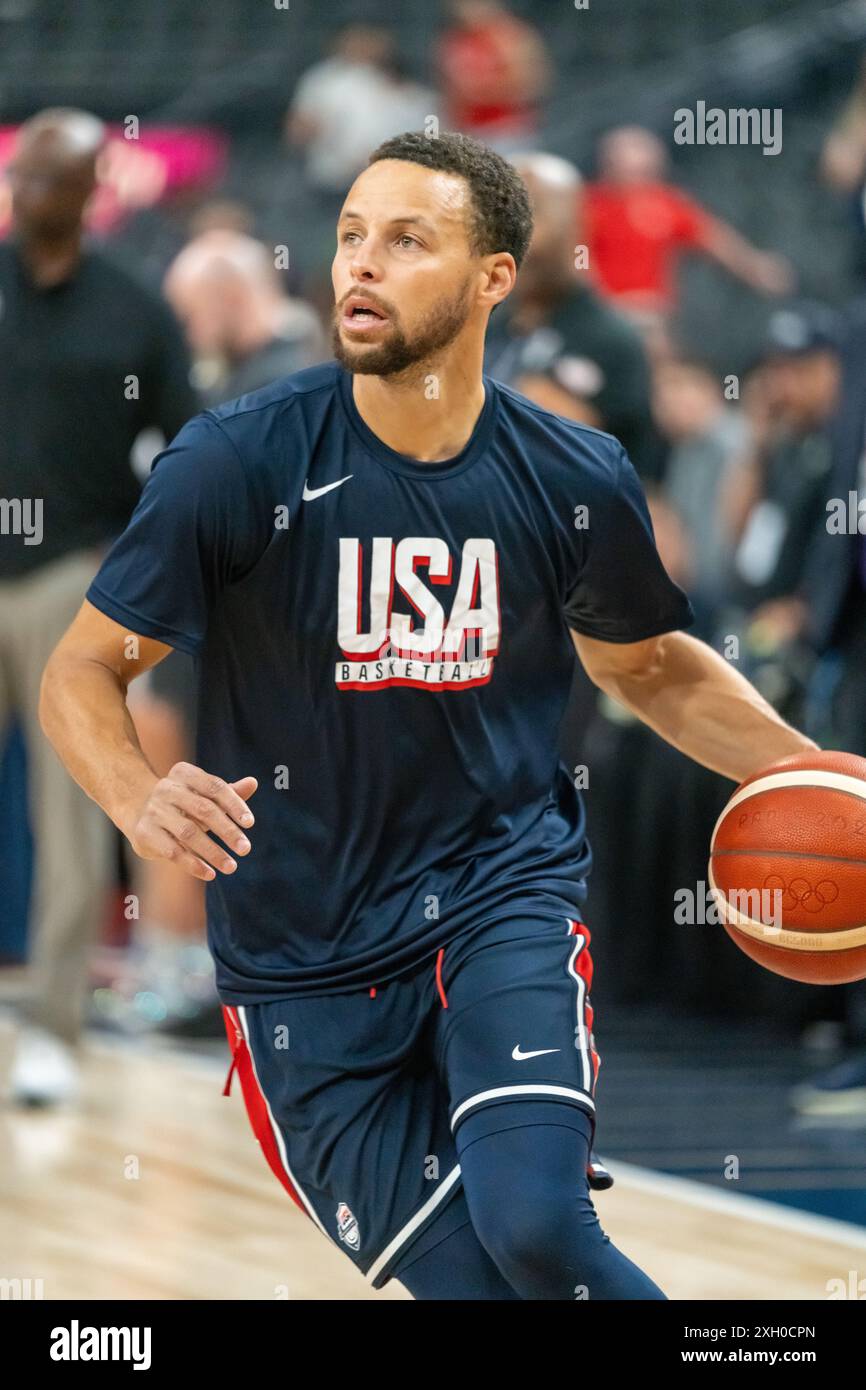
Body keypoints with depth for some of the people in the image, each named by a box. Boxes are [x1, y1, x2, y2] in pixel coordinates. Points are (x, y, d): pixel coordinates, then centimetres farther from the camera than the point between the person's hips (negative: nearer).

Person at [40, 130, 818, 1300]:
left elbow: (650, 667, 16)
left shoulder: (576, 481, -4)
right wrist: (140, 800, -28)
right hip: (306, 956, 0)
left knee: (535, 1225, -24)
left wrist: (805, 773, -1)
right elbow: (82, 670, -7)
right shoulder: (238, 465, -12)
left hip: (503, 895, 0)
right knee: (463, 1278, -4)